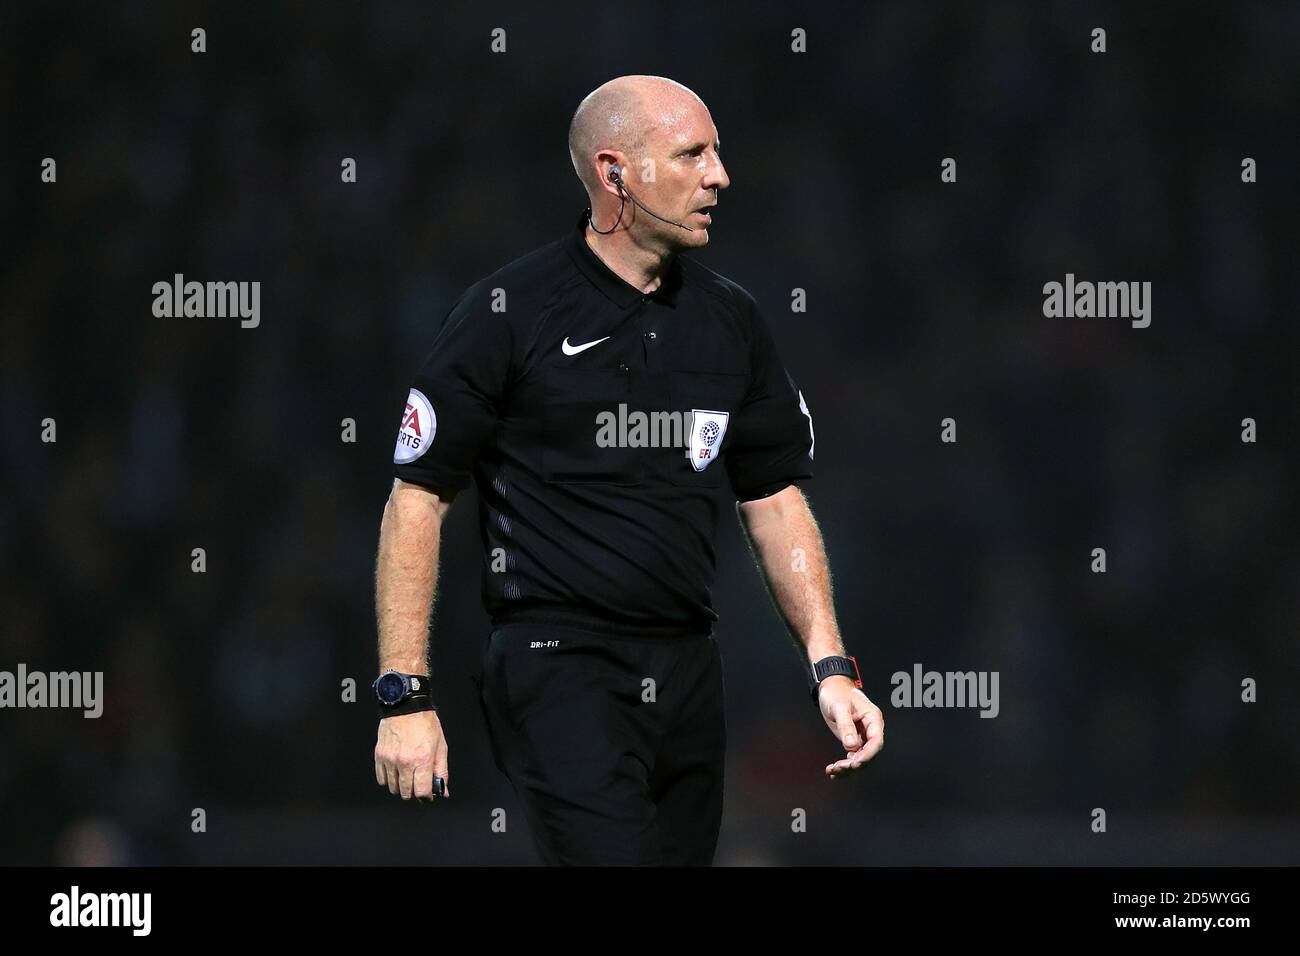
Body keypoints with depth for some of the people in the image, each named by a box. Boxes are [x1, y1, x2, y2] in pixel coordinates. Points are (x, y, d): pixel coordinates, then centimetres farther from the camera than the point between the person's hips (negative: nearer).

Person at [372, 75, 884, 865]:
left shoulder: (730, 319, 11)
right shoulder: (508, 315, -6)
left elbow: (776, 501, 17)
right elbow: (418, 502, -4)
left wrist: (831, 668, 6)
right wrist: (405, 697, -9)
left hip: (689, 678, 6)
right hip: (558, 672, -6)